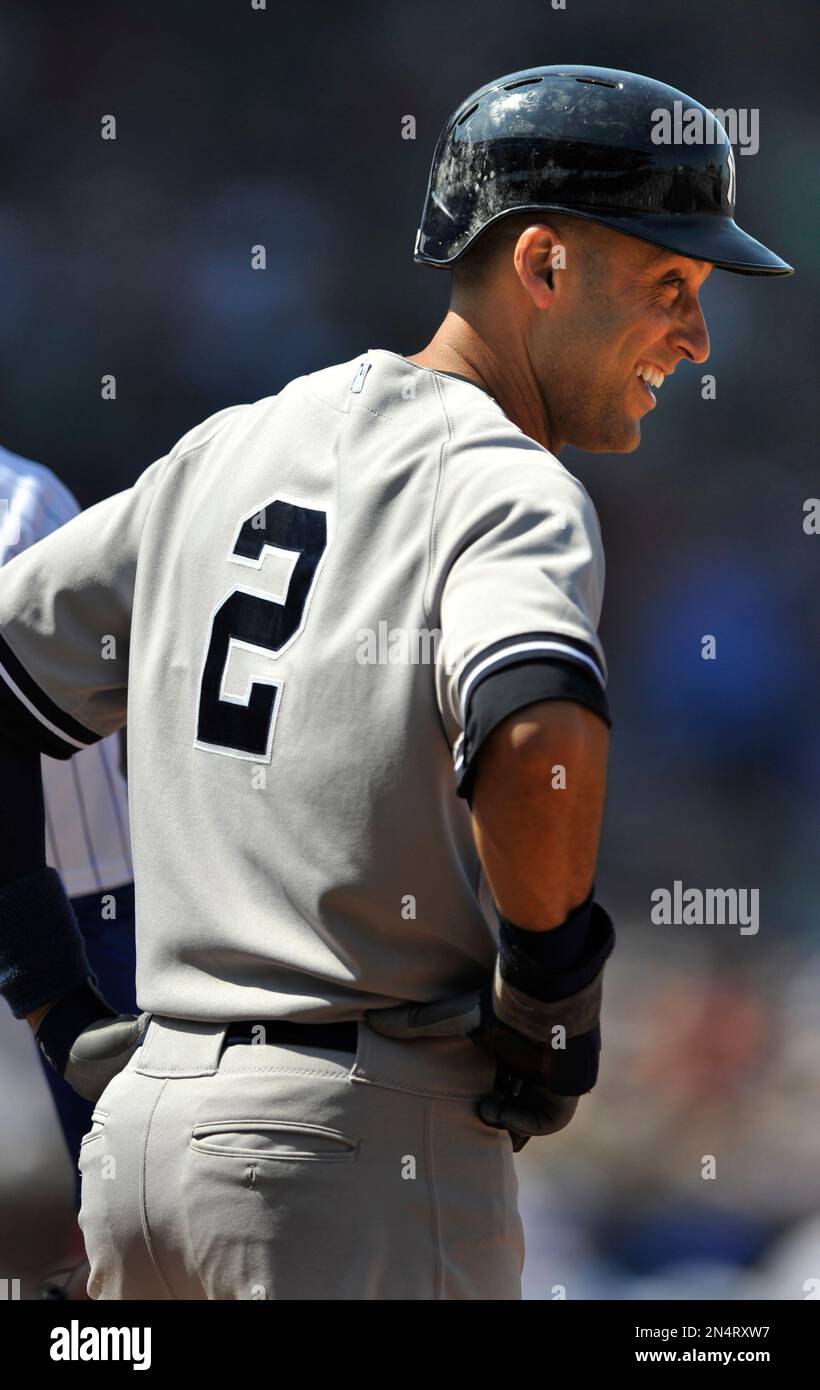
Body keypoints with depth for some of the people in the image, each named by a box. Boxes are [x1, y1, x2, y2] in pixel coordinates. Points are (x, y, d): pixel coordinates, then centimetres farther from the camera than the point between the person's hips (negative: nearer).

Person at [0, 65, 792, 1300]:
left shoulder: (219, 454, 15)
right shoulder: (505, 483, -9)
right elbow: (539, 737, -30)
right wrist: (551, 994, -14)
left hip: (144, 1118, 8)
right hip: (366, 1142, -8)